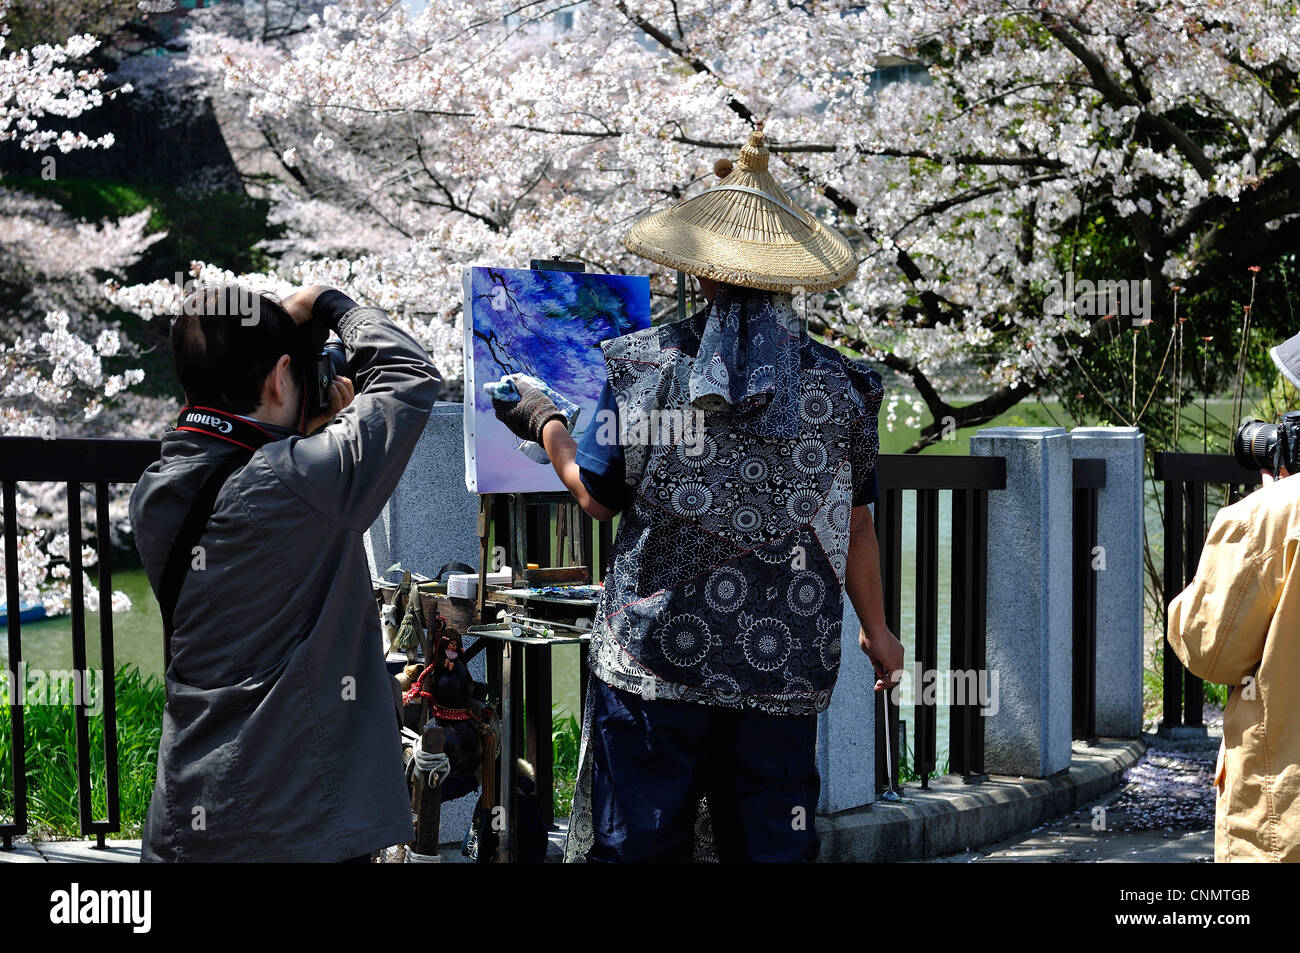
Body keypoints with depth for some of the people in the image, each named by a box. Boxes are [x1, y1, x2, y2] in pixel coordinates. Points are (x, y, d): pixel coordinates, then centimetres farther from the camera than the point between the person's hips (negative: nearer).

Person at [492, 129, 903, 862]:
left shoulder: (643, 366, -4)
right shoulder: (840, 385, 1)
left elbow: (598, 497, 2)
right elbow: (854, 529, 7)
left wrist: (544, 423, 21)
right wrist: (876, 630, 22)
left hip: (655, 657, -2)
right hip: (785, 666, 2)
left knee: (636, 841, 7)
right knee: (771, 843, 11)